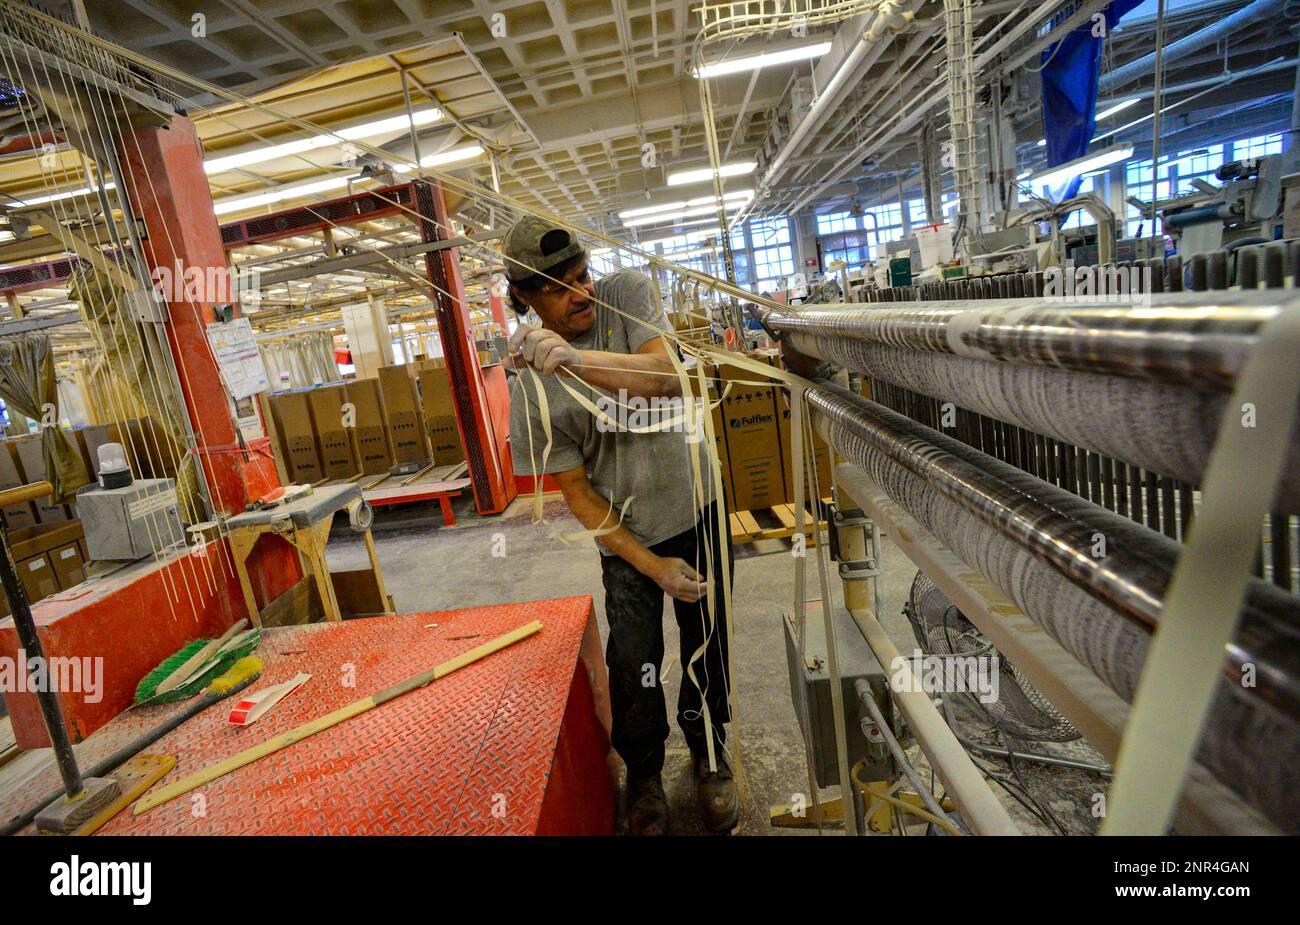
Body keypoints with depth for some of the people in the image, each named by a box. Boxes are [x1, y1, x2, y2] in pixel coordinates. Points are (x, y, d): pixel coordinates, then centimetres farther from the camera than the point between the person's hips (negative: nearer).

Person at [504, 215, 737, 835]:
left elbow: (669, 376, -29)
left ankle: (709, 758, 42)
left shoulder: (628, 292, -11)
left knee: (706, 645, 14)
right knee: (635, 662, 4)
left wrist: (572, 359, -44)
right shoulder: (531, 385, -16)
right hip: (628, 534, -1)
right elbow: (576, 492, -12)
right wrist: (651, 565, -17)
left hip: (697, 506, 2)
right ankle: (643, 774, 35)